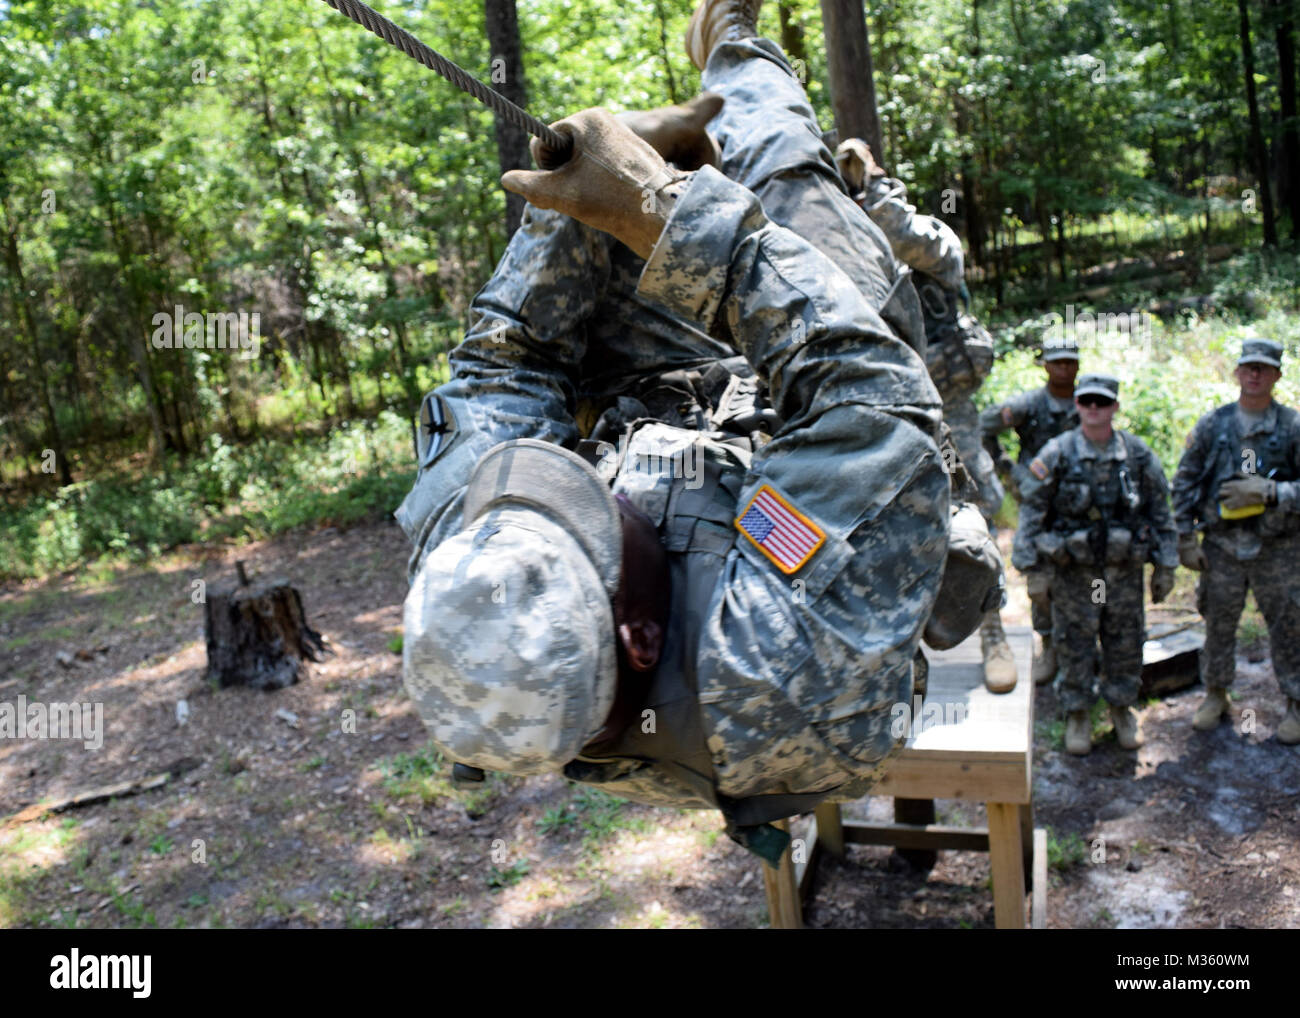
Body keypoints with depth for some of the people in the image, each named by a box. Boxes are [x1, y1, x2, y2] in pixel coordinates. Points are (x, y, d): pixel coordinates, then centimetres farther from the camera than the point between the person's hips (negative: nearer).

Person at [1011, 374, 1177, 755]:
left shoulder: (1138, 453, 1)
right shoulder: (1057, 453, -6)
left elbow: (1160, 512, 8)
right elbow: (1031, 512, -4)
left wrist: (1165, 566, 6)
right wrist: (1032, 568, -8)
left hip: (1125, 570, 2)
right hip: (1072, 570, -2)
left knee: (1125, 644, 11)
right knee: (1075, 645, 6)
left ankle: (1122, 708, 32)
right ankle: (1077, 715, 23)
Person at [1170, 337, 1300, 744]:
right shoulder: (1213, 424, 1)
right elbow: (1184, 482, 4)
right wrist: (1185, 538, 0)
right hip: (1222, 546, 1)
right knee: (1218, 624, 11)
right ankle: (1215, 695, 29)